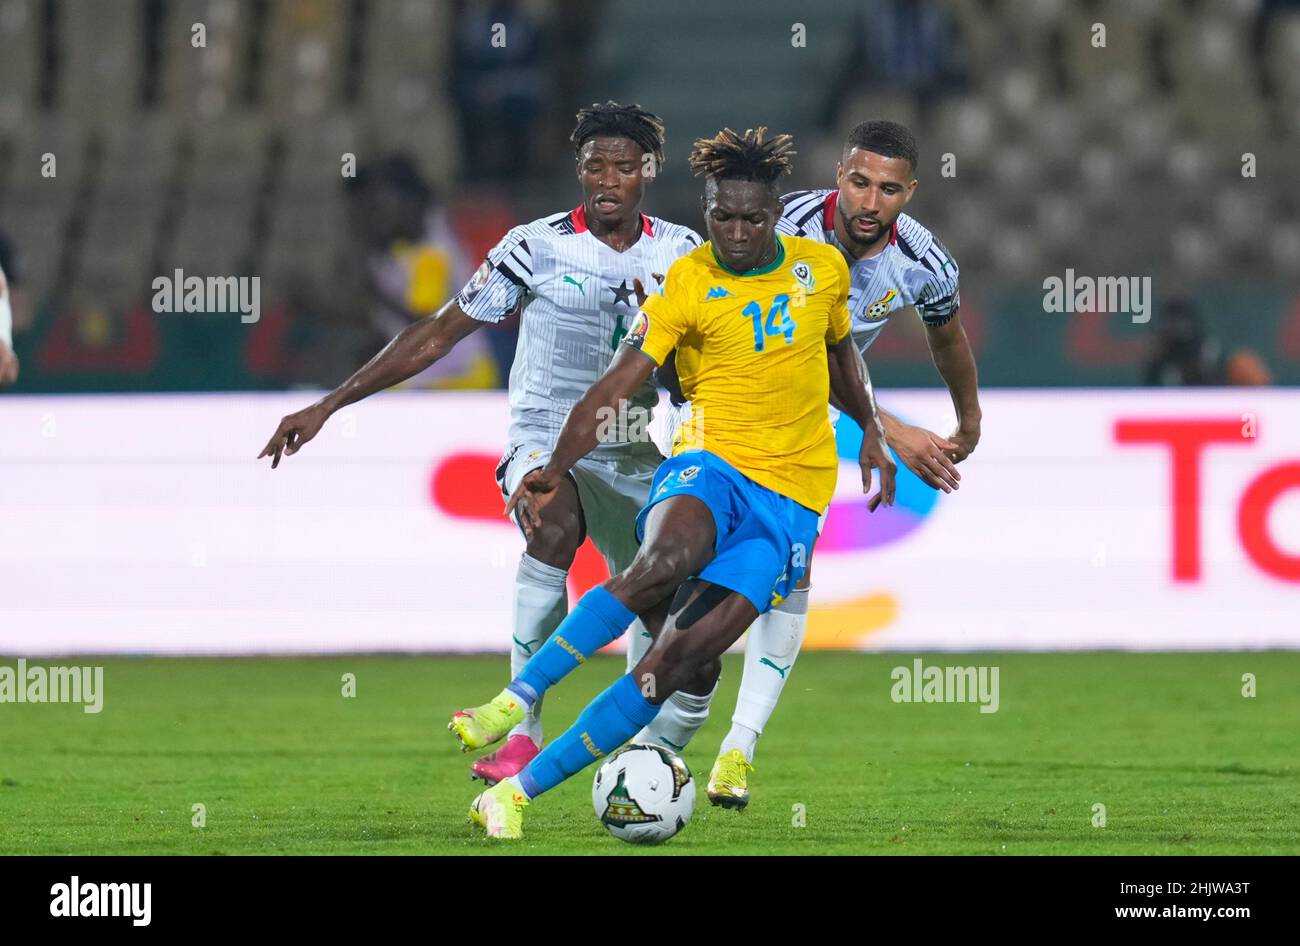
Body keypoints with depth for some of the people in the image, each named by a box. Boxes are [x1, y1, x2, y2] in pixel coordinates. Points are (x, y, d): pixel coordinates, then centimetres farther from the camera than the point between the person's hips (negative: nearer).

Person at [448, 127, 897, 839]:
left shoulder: (822, 268, 7)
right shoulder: (687, 286, -3)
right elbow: (616, 385, -11)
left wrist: (869, 429, 21)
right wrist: (555, 472, -22)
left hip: (792, 495, 2)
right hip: (712, 462, -2)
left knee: (681, 655, -17)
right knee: (661, 564, -39)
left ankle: (522, 789, -18)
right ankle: (516, 699, -35)